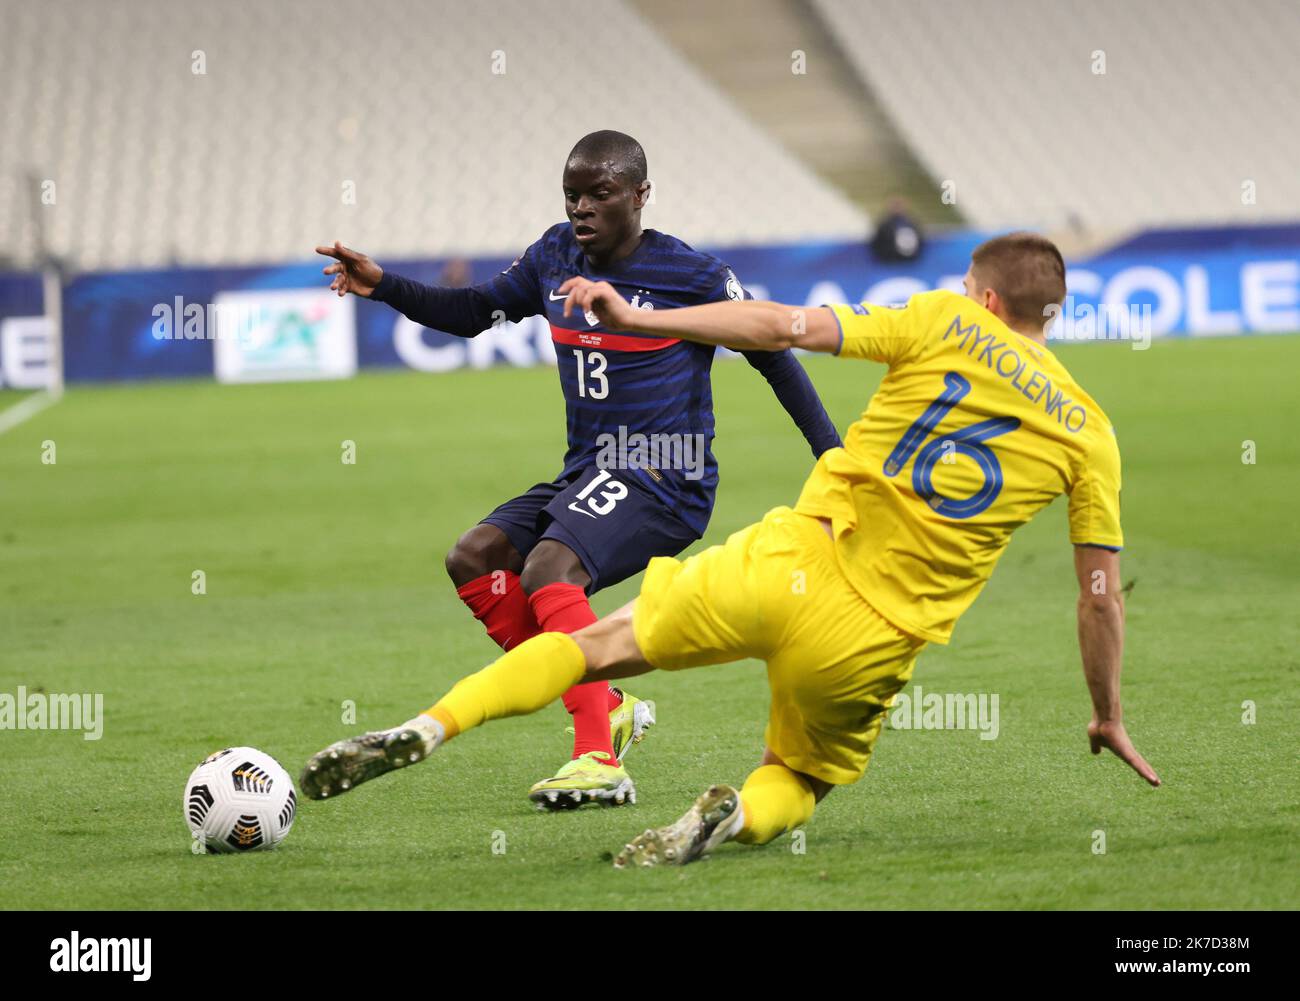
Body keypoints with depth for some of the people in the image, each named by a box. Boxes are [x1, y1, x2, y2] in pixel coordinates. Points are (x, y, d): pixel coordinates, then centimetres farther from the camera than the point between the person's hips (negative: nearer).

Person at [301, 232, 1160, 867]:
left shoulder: (944, 323, 3)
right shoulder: (1091, 434, 6)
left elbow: (788, 326, -4)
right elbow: (1102, 592, 8)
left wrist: (638, 320, -1)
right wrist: (1110, 718, 20)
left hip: (791, 561, -1)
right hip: (875, 640, 1)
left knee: (603, 644, 15)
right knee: (797, 783, 24)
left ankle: (427, 730, -3)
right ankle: (739, 813, -11)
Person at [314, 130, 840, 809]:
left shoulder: (694, 276, -8)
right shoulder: (555, 257, 8)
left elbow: (774, 358, 0)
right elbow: (474, 312, 20)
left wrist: (835, 465, -2)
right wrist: (384, 288, 5)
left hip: (664, 483, -8)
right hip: (586, 475, 8)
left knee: (548, 569, -29)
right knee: (474, 558, -7)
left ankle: (599, 761, -34)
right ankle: (607, 709, -2)